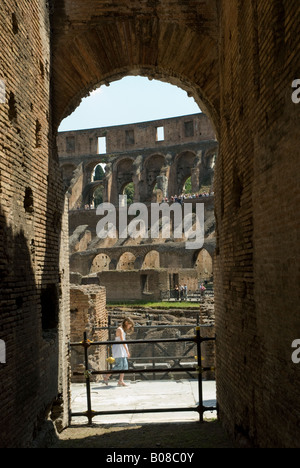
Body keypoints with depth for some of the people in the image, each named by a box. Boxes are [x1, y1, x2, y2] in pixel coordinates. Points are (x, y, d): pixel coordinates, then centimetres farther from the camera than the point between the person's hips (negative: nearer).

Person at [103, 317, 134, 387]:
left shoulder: (123, 330, 16)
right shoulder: (120, 329, -12)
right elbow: (122, 340, -19)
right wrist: (127, 350, -22)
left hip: (122, 350, 10)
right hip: (118, 349, -10)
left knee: (125, 365, 2)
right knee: (119, 365, -12)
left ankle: (121, 381, 2)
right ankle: (106, 377, -1)